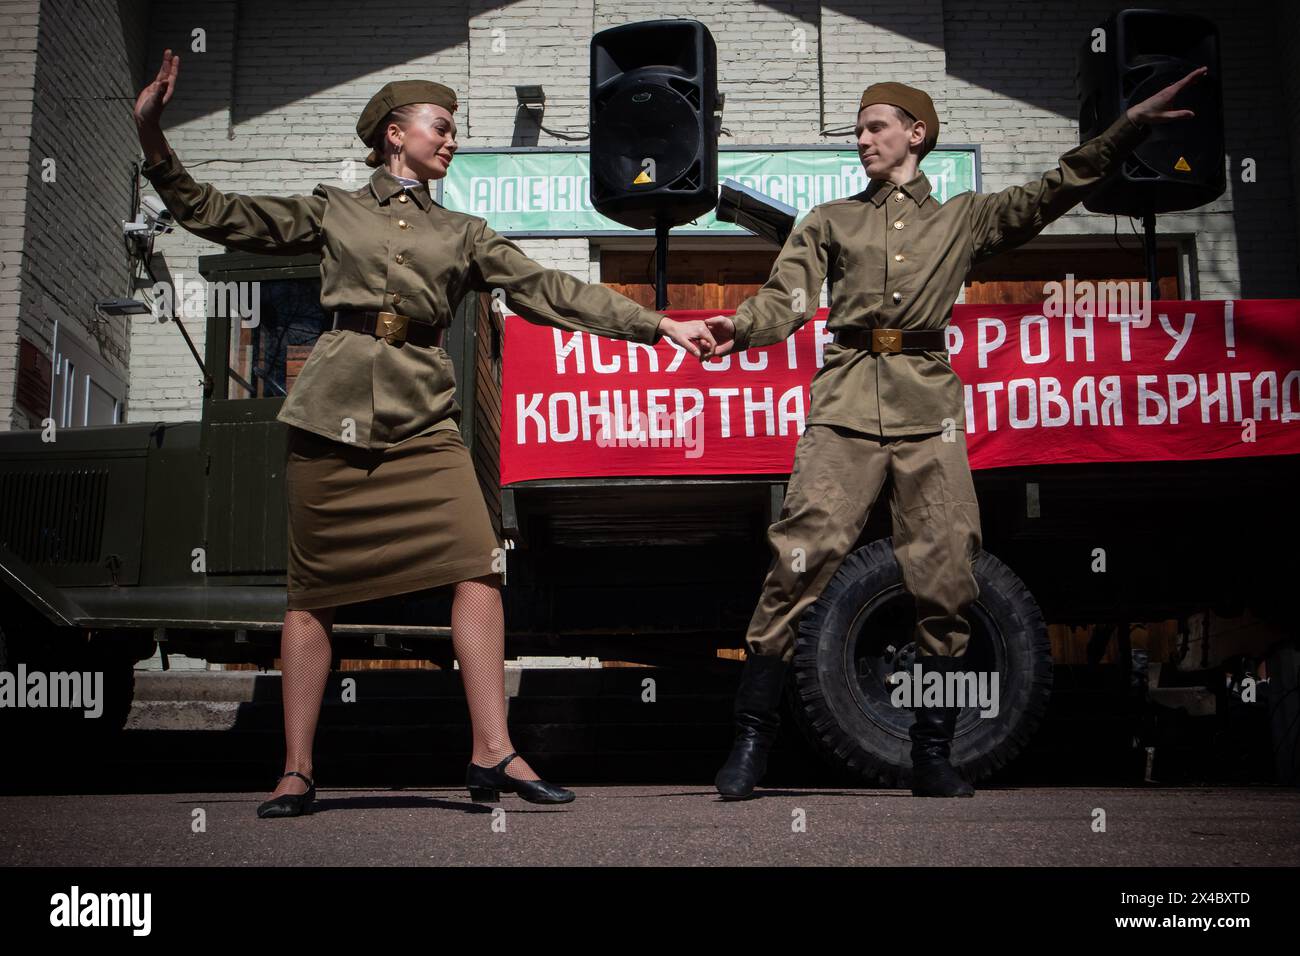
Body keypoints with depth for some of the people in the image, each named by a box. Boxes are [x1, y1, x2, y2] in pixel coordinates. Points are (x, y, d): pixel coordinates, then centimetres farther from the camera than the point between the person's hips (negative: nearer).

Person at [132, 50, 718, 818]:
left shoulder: (464, 234, 19)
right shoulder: (332, 212, 14)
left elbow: (547, 291, 12)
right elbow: (212, 213, 13)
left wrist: (657, 324, 4)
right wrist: (152, 135, 2)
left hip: (424, 419, 2)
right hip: (334, 411, -1)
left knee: (477, 566, -16)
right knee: (313, 591, 0)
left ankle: (493, 752, -14)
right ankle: (297, 772, 7)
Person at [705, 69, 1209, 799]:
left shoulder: (964, 220, 20)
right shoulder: (830, 222, 19)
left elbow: (1056, 191, 11)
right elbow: (787, 300, 5)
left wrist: (1130, 127, -1)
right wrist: (741, 326, -17)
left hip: (929, 408, 1)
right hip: (847, 403, -1)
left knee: (947, 580, -4)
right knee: (800, 564, -14)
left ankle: (933, 757, 8)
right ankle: (752, 740, -7)